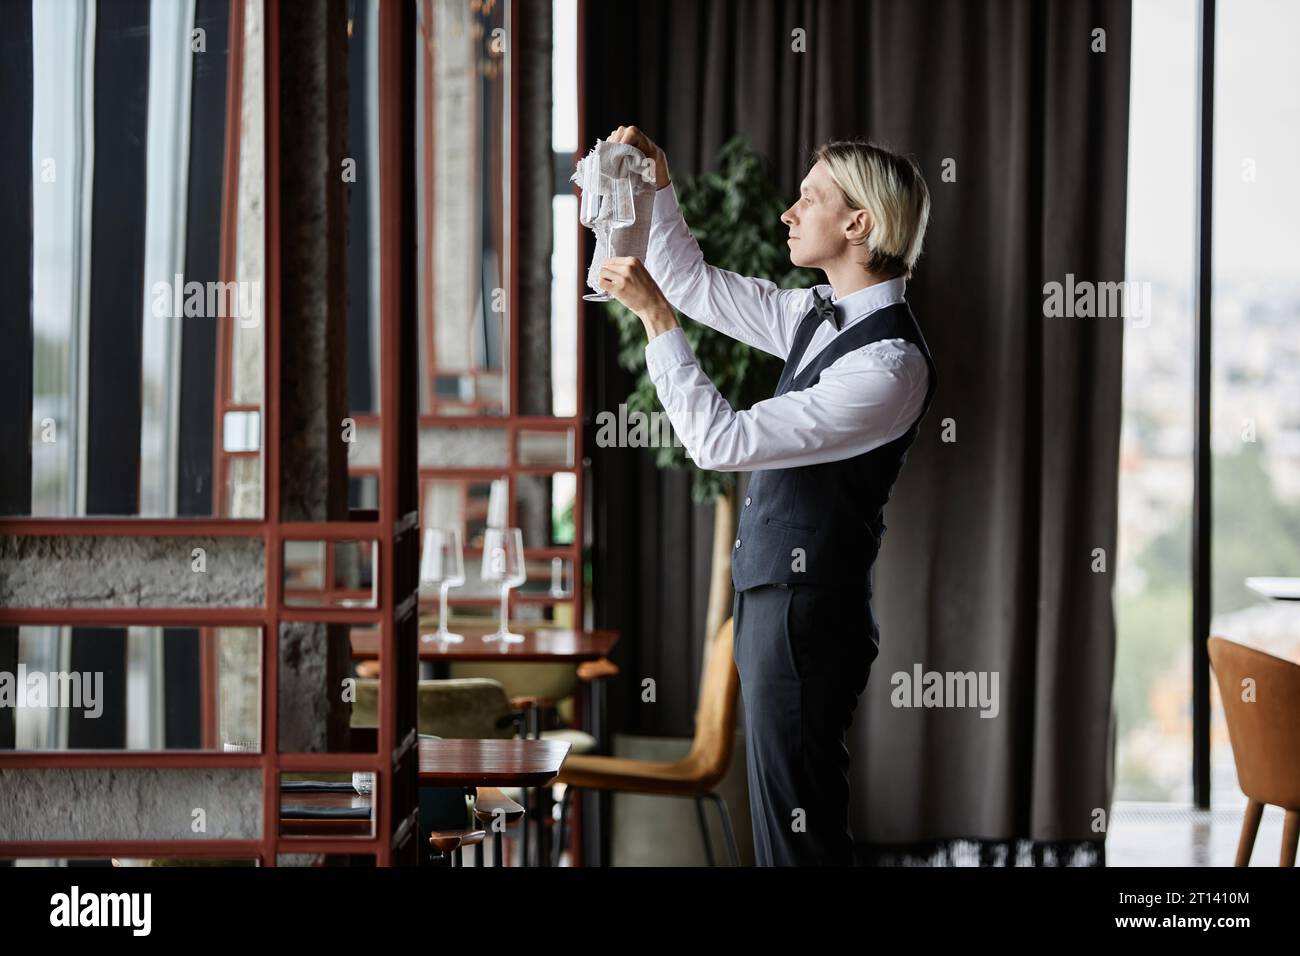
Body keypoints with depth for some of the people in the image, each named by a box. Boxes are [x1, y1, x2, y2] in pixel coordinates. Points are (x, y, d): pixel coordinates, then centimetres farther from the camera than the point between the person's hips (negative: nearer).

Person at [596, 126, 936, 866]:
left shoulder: (891, 365, -21)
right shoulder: (822, 316, 7)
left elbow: (722, 440, -23)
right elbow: (696, 285, 19)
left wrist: (656, 318, -20)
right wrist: (659, 184, 7)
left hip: (807, 609, -9)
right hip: (771, 588, 9)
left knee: (799, 827, -3)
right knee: (782, 808, 16)